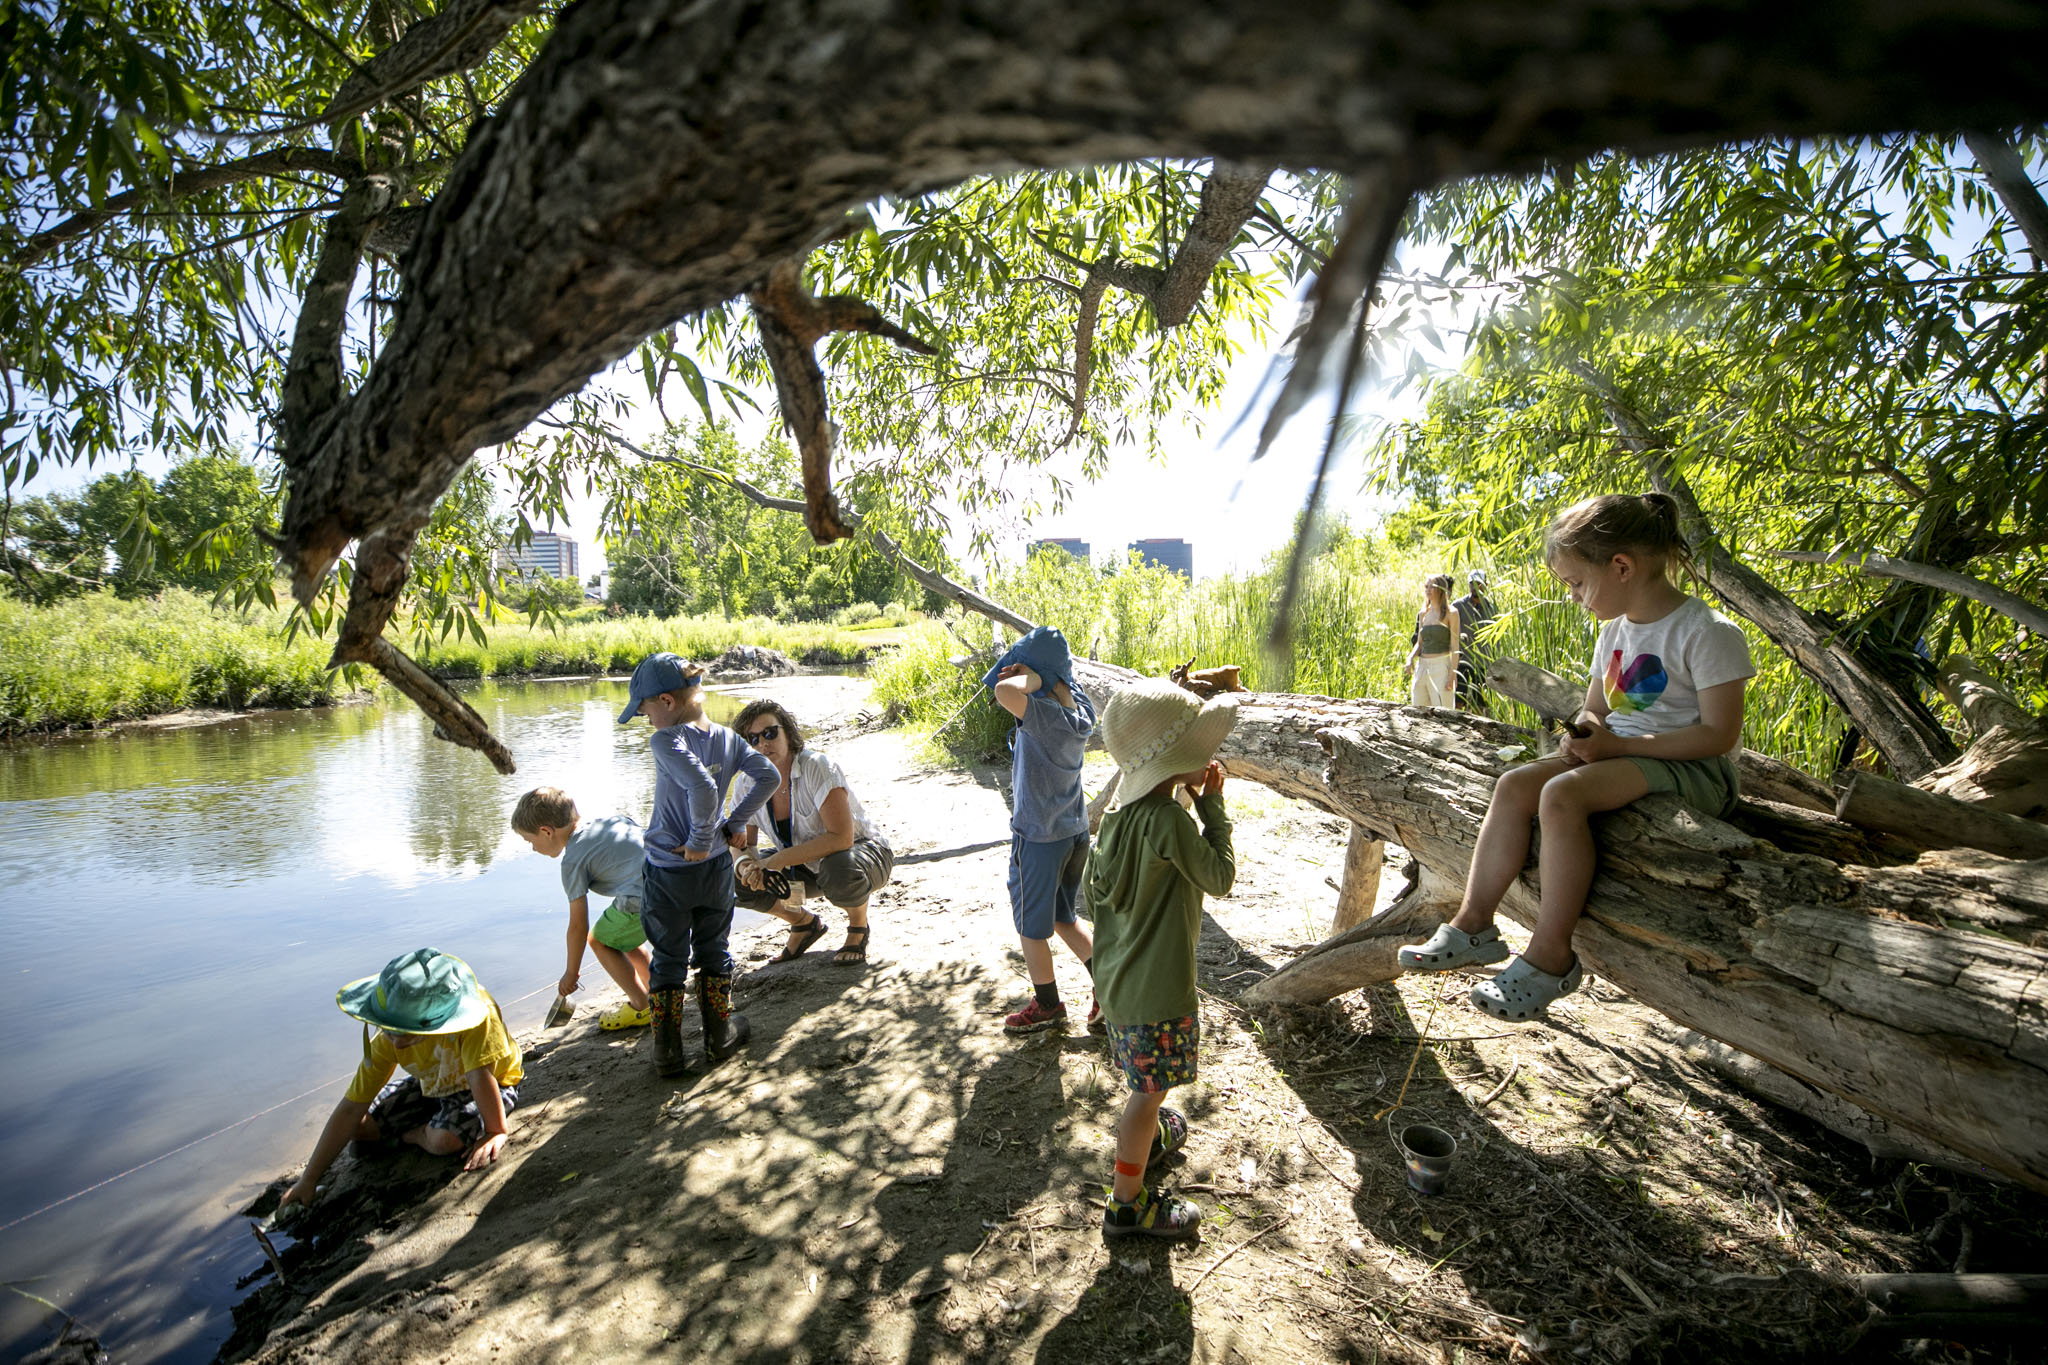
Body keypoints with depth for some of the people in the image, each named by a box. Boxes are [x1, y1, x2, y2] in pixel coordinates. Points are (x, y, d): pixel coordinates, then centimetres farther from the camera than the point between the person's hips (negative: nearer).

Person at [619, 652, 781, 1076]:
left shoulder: (666, 740, -19)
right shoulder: (727, 738, -1)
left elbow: (702, 787, -33)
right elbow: (769, 777, -4)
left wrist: (700, 840, -20)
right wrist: (733, 824, 0)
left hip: (669, 872, -5)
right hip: (716, 867, 5)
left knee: (667, 960, 13)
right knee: (713, 952, 20)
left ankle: (668, 1052, 22)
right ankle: (719, 1037, 30)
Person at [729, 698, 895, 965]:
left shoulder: (817, 768, -26)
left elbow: (841, 838, -34)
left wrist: (778, 860, -36)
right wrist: (744, 865, -26)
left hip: (864, 851, -5)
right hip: (808, 864, 6)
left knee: (839, 870, -39)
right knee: (739, 879, -13)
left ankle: (858, 928, -4)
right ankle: (805, 922, 13)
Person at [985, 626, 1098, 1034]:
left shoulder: (1047, 717, -29)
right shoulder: (1079, 706, -4)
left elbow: (1005, 692, -47)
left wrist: (1033, 678, -27)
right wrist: (1052, 677, -6)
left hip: (1039, 836, -8)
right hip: (1075, 831, 8)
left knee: (1031, 926, 14)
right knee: (1063, 919, 25)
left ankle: (1047, 1007, 31)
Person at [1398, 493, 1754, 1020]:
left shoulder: (1707, 632, -13)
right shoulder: (1615, 630, 13)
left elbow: (1719, 733, -17)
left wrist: (1617, 744, -21)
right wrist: (1586, 731, -3)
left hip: (1688, 765, -8)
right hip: (1619, 752, 8)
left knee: (1562, 794, -33)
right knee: (1514, 785, -16)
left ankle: (1551, 955, -25)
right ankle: (1473, 925, -14)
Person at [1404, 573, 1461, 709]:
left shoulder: (1450, 613, -2)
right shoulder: (1423, 614, 14)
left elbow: (1454, 647, -5)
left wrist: (1451, 676, -12)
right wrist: (1410, 658, -1)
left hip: (1441, 666, -5)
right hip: (1421, 667, 5)